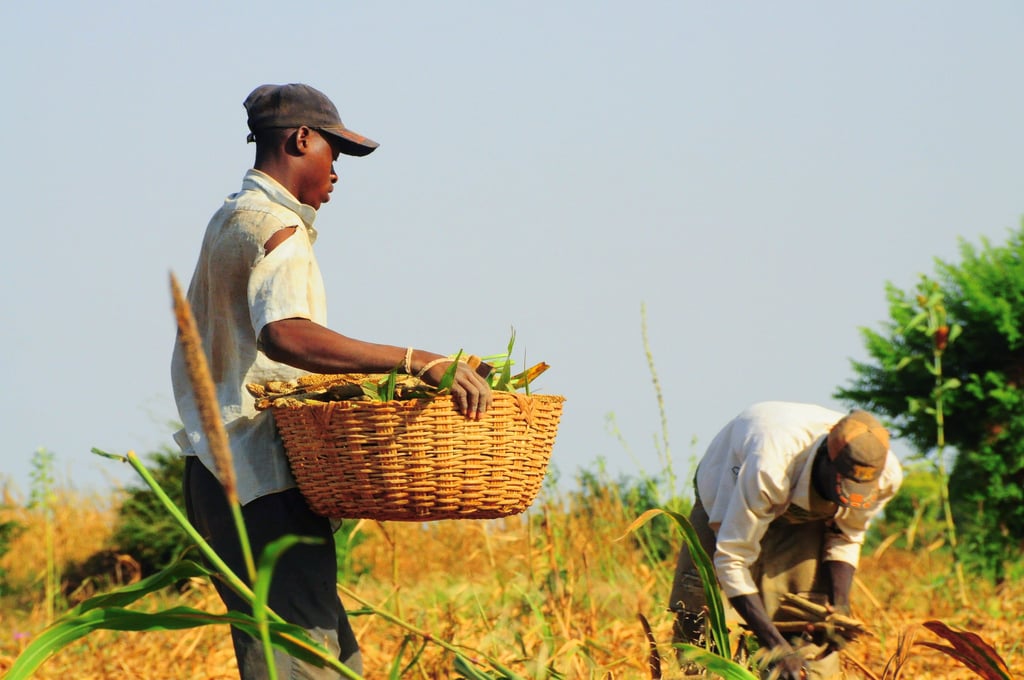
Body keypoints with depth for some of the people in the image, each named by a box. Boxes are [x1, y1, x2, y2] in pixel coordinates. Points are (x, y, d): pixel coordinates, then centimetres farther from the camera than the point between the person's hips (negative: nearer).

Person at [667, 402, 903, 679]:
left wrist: (840, 606, -25)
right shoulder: (769, 468, -47)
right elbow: (731, 559, -40)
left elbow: (846, 537, -9)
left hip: (802, 511, 2)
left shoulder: (885, 476, -30)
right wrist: (776, 645, -45)